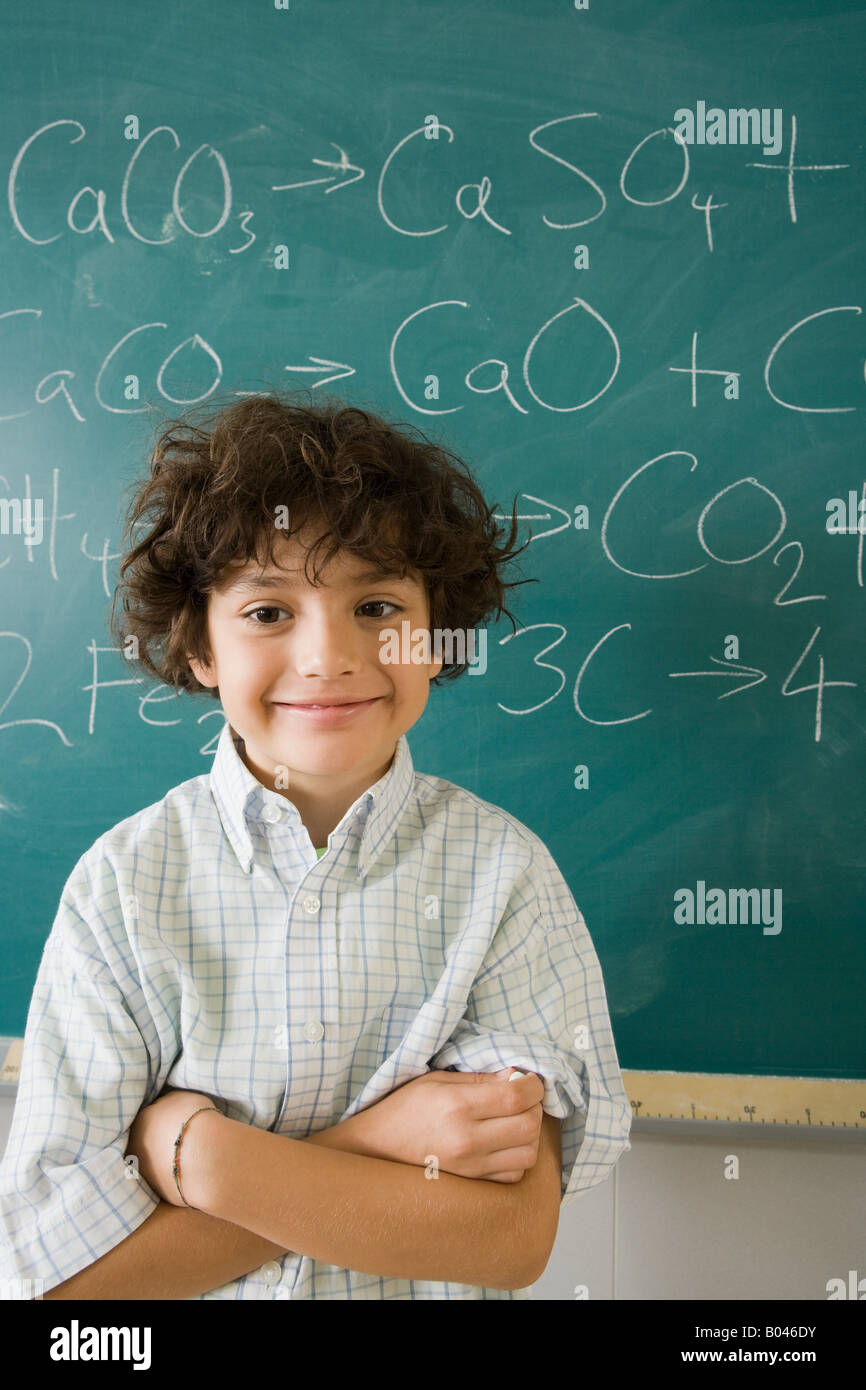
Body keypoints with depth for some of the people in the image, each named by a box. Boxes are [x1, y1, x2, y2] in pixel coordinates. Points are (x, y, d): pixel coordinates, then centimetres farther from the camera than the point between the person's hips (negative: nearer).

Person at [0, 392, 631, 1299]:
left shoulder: (505, 870, -14)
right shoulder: (123, 884, -13)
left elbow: (512, 1238, -18)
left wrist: (195, 1151, -22)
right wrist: (372, 1150, -21)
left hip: (439, 1298, 0)